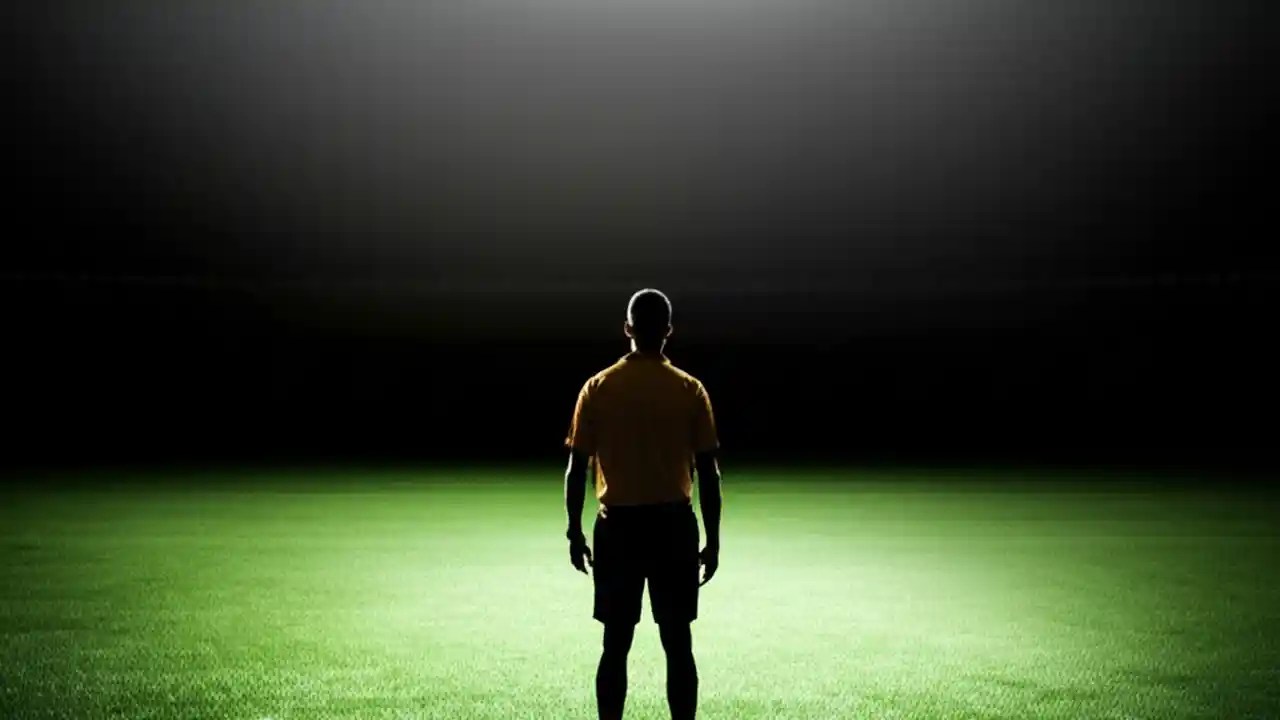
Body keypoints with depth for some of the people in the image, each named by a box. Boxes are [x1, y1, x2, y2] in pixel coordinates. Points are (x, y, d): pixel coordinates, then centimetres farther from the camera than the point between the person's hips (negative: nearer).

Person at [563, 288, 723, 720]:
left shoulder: (598, 388, -2)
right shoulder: (690, 391, -3)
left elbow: (577, 469, -1)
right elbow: (708, 474, -2)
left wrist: (575, 533, 8)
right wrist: (713, 541, 5)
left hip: (617, 527, 1)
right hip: (673, 526, 0)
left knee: (616, 645, 7)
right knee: (678, 645, 6)